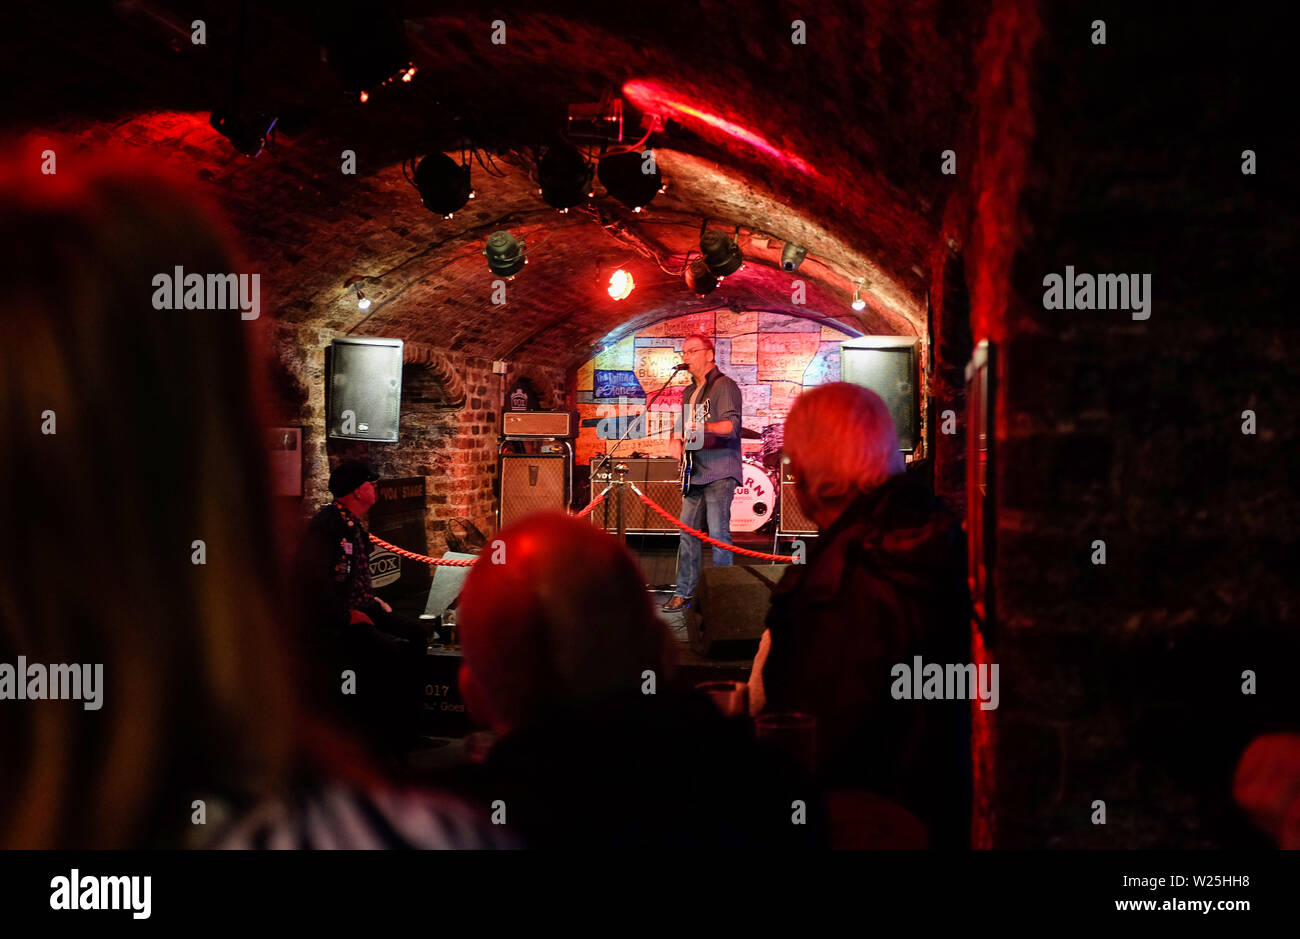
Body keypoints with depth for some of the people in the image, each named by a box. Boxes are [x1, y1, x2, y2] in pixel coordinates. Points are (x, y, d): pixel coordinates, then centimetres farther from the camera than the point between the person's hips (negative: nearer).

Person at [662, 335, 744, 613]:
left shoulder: (724, 386, -7)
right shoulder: (690, 392, 20)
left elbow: (732, 425, -20)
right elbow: (682, 425, 30)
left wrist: (704, 428, -36)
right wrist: (677, 441, 8)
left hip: (720, 472, -8)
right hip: (695, 472, 8)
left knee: (718, 535, -11)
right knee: (688, 534, 8)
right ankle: (684, 593, 14)